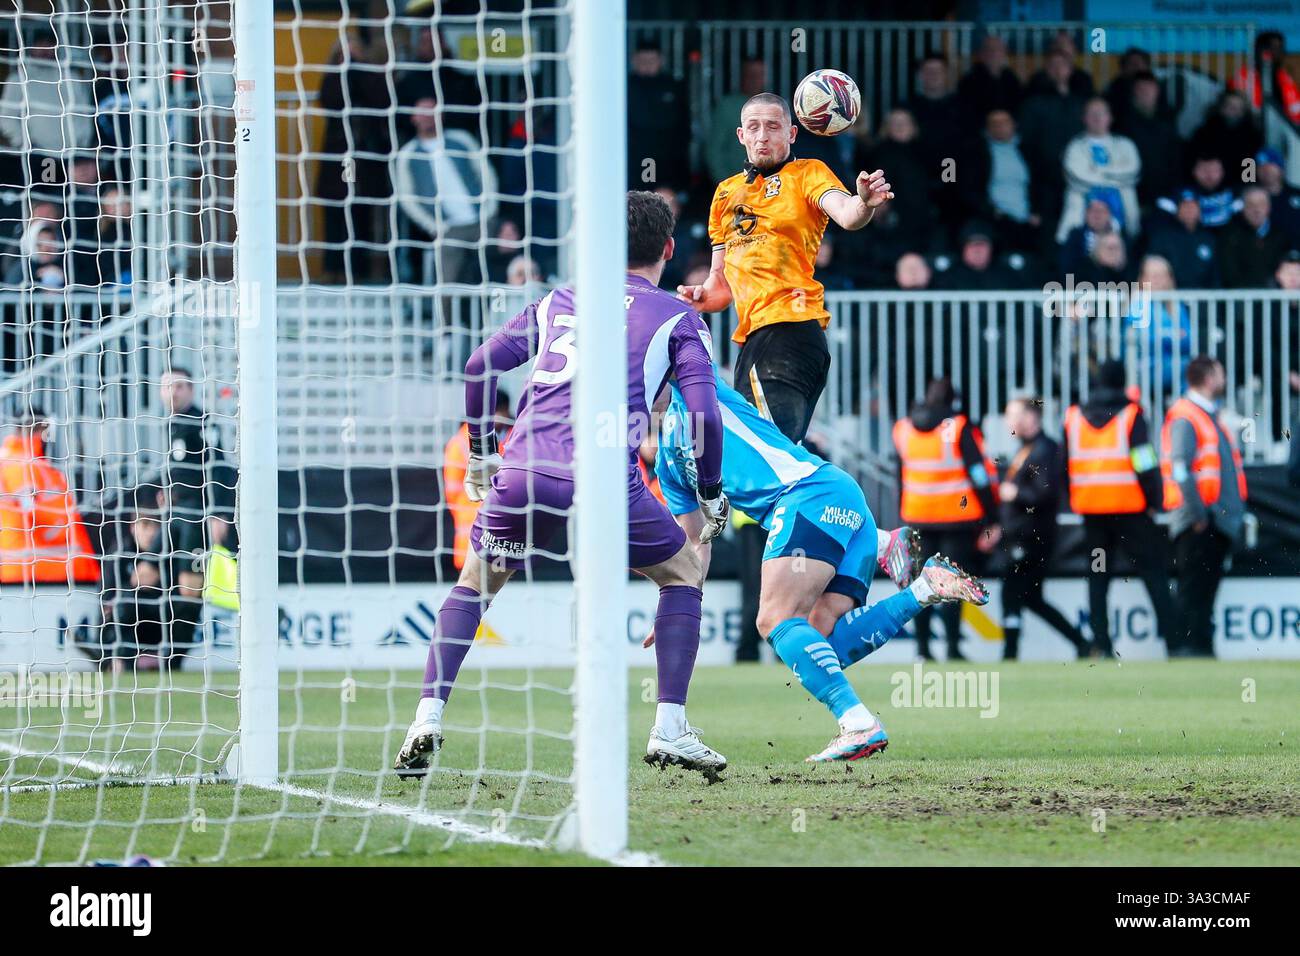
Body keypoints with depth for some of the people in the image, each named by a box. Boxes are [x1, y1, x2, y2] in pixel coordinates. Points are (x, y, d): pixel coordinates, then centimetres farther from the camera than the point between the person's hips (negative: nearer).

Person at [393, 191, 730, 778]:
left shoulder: (558, 302, 23)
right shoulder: (679, 319, 14)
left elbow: (480, 365, 16)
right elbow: (703, 414, 3)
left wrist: (480, 454, 26)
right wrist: (710, 497, 15)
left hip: (523, 471, 2)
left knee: (473, 586, 23)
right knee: (683, 572, 21)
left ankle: (427, 721, 5)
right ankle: (669, 730, 10)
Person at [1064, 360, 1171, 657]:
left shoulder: (1074, 417, 8)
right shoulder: (1130, 414, -5)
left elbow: (1066, 465, 11)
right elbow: (1145, 463, -9)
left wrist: (1074, 504, 19)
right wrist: (1154, 501, 0)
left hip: (1090, 509, 4)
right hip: (1130, 509, -4)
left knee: (1097, 578, 8)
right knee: (1154, 570, 1)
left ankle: (1101, 643, 0)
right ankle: (1170, 634, -7)